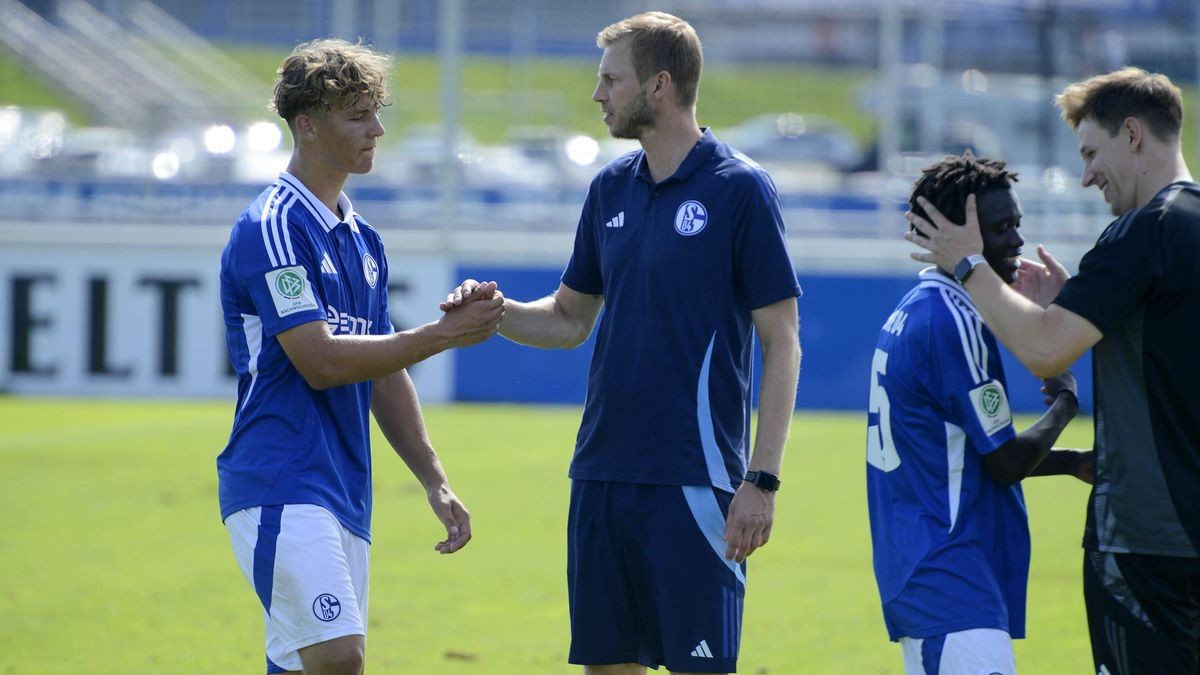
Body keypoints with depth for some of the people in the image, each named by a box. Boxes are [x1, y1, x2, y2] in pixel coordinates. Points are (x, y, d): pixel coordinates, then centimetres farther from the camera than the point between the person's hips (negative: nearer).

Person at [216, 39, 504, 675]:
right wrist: (442, 334, -14)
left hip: (346, 497, 9)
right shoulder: (272, 228, -10)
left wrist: (435, 481, 19)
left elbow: (383, 374, 23)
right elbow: (320, 361, -18)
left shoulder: (361, 240, 18)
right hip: (280, 486, -9)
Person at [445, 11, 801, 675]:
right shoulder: (611, 187, 11)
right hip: (603, 469, 7)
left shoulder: (739, 190, -8)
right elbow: (571, 318, 21)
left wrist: (762, 481, -14)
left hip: (694, 478, -6)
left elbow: (782, 346, -8)